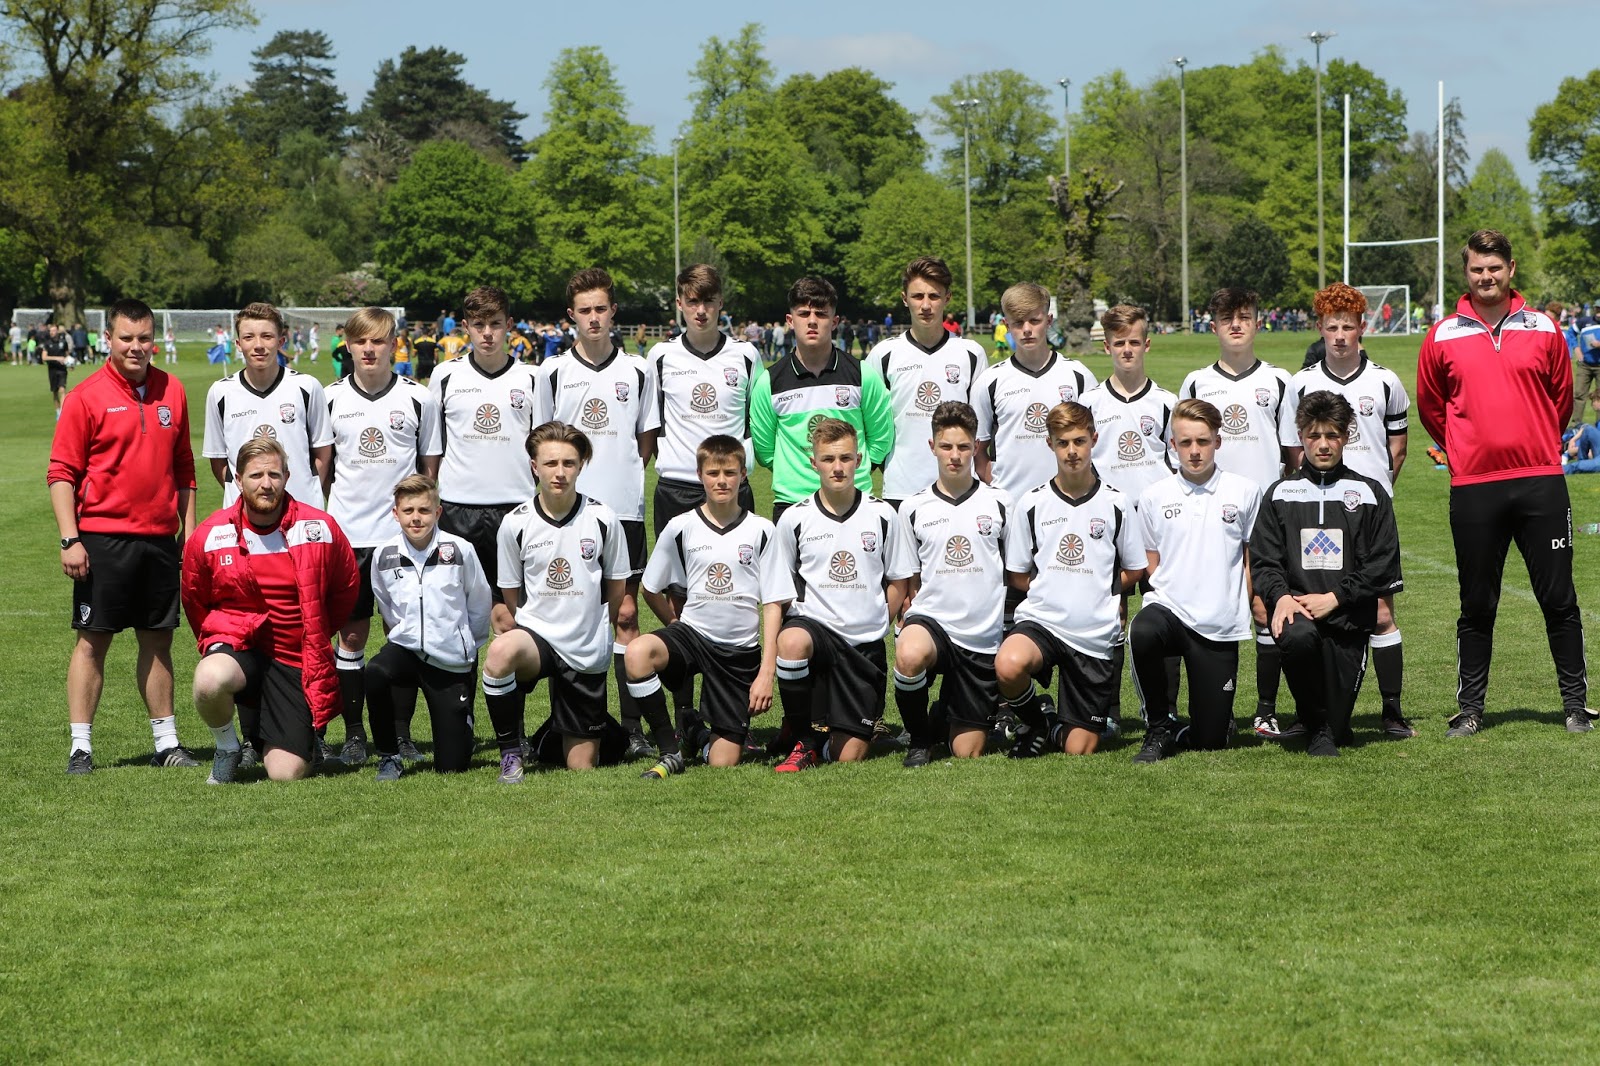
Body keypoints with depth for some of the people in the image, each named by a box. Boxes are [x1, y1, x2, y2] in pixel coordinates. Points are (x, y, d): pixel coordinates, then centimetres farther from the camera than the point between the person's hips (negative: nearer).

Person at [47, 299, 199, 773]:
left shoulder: (172, 391, 8)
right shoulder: (86, 396, -5)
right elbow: (61, 473, -6)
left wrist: (188, 528, 12)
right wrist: (69, 538, -13)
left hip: (160, 538, 4)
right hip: (103, 536, -4)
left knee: (158, 640, 10)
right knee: (92, 641, -1)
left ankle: (166, 741, 18)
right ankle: (80, 746, 3)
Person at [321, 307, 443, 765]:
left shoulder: (418, 398, 2)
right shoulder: (332, 398, 4)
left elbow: (431, 468, 8)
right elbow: (321, 466, 11)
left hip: (404, 533, -1)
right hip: (346, 533, 1)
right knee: (350, 634, 2)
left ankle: (401, 734, 11)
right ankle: (353, 733, 9)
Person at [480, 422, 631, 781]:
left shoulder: (603, 520, -6)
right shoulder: (515, 524, -6)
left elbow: (616, 589, 9)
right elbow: (512, 595, 8)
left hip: (588, 652, 1)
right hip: (537, 634, -1)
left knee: (581, 767, 5)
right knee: (500, 651, -39)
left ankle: (605, 729, 42)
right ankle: (510, 752, -19)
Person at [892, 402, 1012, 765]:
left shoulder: (999, 504, 3)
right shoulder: (913, 508, 4)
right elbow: (910, 582, 11)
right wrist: (910, 621, -4)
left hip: (982, 636, 1)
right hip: (931, 618, -1)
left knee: (967, 753, 0)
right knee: (909, 655, -40)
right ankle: (919, 736, -11)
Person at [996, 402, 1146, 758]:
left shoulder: (1115, 503, 2)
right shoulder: (1032, 504, 2)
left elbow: (1134, 571, 11)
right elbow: (1017, 575, 9)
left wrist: (1095, 590, 4)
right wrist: (1055, 591, 0)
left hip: (1095, 633, 0)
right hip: (1041, 620, 0)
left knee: (1079, 751, -2)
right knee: (1008, 666, -37)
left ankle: (1057, 734, 36)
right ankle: (1035, 726, -5)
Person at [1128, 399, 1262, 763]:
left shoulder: (1245, 492, 2)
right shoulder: (1155, 496, 5)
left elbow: (1252, 557, 13)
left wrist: (1247, 603, 8)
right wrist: (1168, 594, 5)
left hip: (1221, 624, 0)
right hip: (1169, 608, 0)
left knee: (1210, 741, -2)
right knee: (1141, 634, -39)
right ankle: (1160, 727, -15)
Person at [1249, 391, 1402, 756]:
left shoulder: (1370, 494, 9)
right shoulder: (1280, 494, 12)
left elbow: (1382, 567, 2)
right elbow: (1263, 560, 6)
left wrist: (1334, 598, -9)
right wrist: (1281, 596, -14)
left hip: (1349, 618, 0)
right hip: (1296, 606, 0)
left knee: (1337, 724, -6)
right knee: (1298, 637, -38)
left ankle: (1328, 729, 35)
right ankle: (1317, 728, -13)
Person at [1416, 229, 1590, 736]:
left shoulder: (1544, 329, 5)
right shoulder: (1443, 337, 3)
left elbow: (1561, 398, 16)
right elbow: (1430, 407, 15)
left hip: (1540, 480, 0)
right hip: (1472, 487, 0)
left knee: (1559, 599, 3)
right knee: (1477, 606, 6)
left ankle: (1575, 703, 11)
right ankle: (1469, 707, 14)